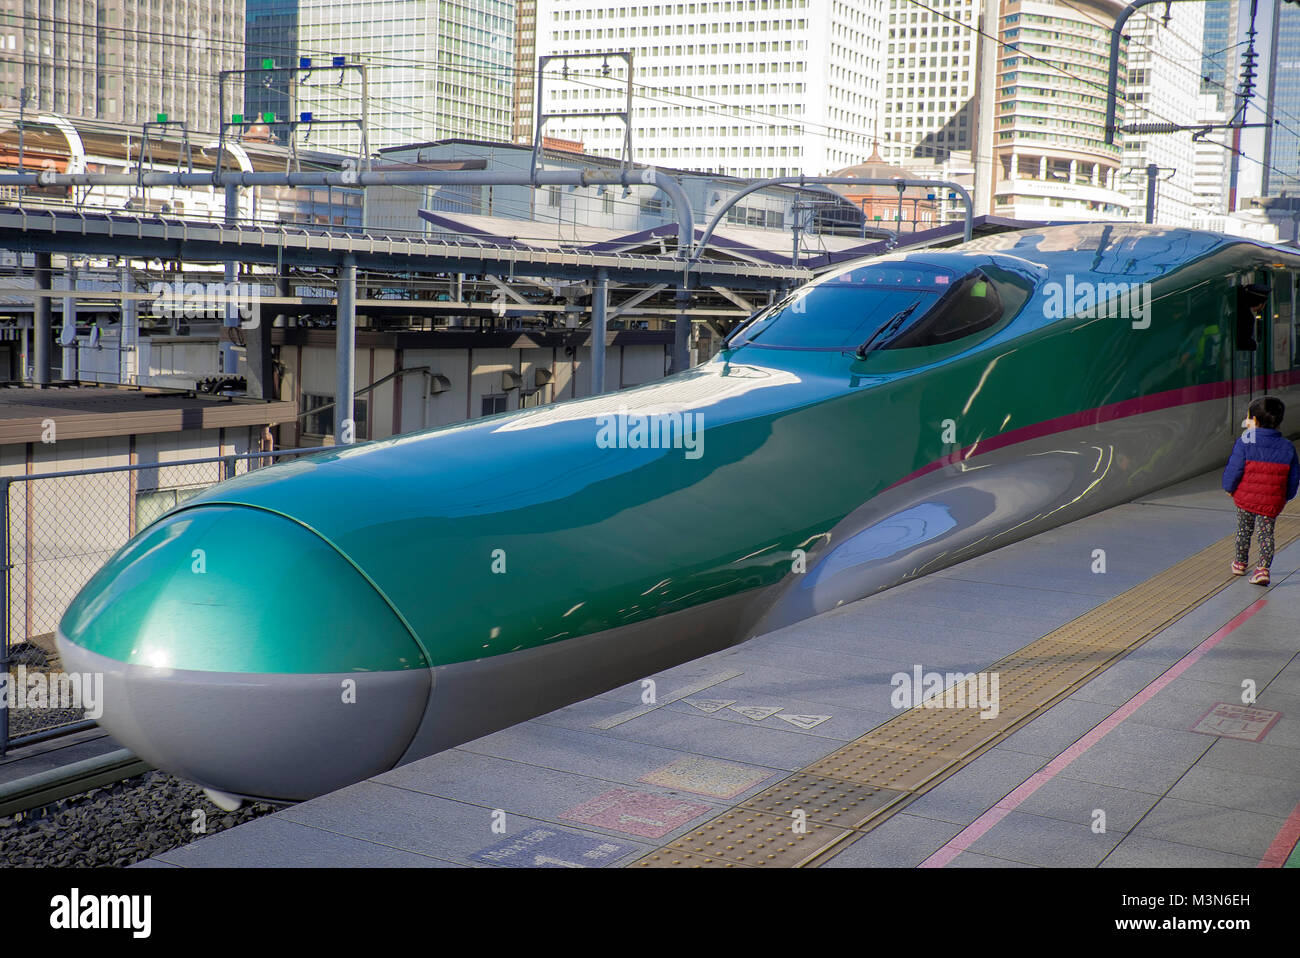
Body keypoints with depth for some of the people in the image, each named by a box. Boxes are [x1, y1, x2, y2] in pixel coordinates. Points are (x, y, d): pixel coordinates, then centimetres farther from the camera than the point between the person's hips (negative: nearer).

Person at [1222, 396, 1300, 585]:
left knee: (1244, 530, 17)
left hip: (1245, 498, -1)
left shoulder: (1244, 442, -12)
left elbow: (1234, 469, -11)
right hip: (1272, 503, 1)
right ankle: (1263, 568, -4)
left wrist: (1229, 488, 6)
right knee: (1266, 534, 8)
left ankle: (1240, 563, 32)